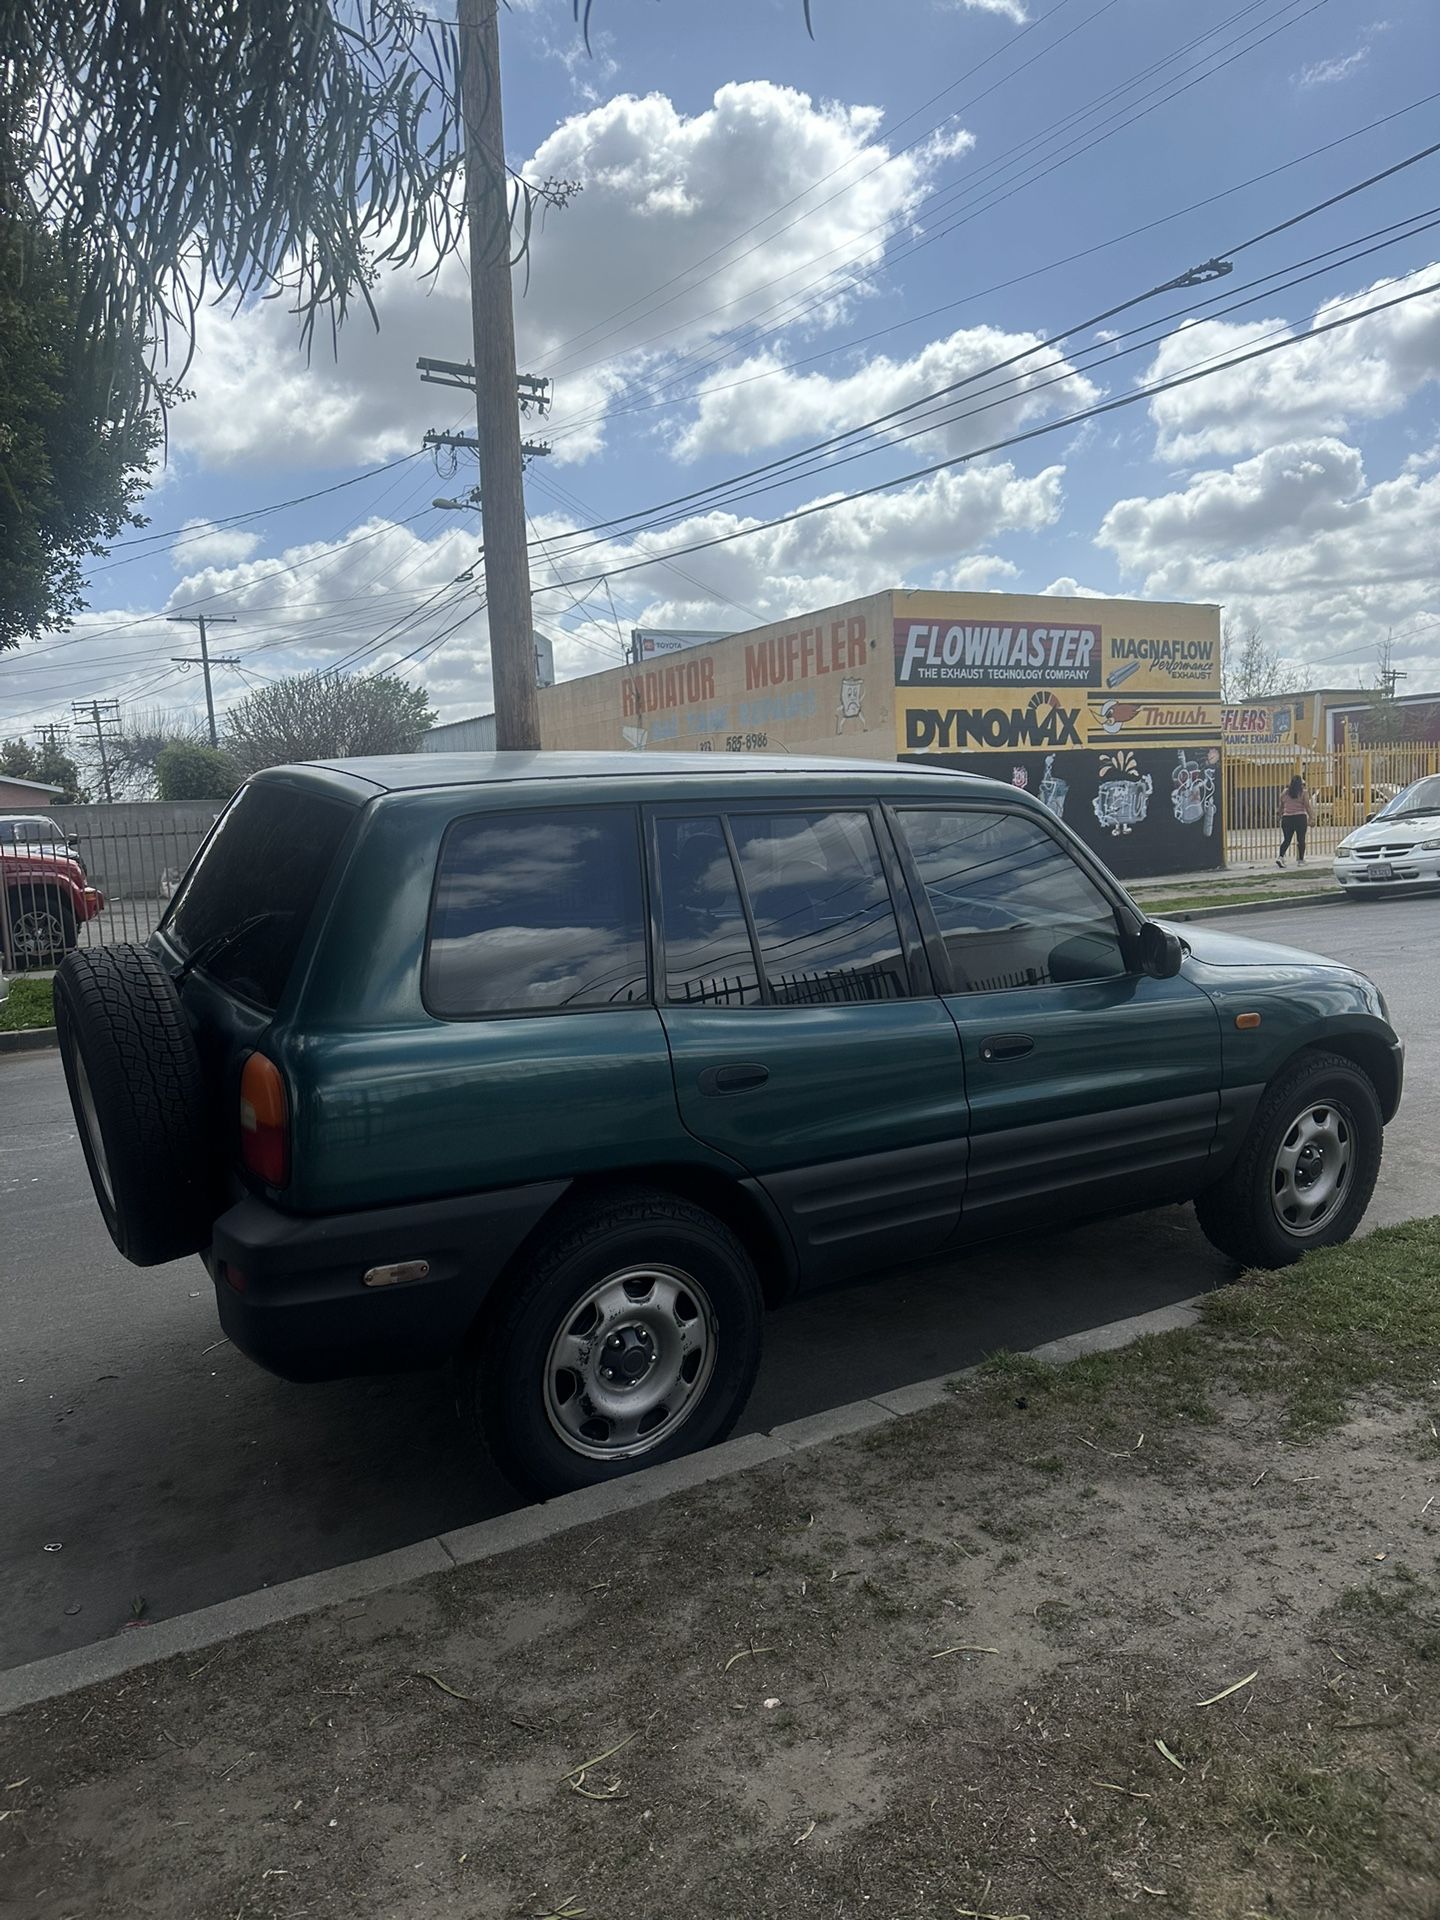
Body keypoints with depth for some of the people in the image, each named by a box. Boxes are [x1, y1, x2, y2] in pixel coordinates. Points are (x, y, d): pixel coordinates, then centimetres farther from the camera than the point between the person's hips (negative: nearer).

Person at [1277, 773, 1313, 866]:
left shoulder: (1285, 792, 8)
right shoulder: (1303, 793, -2)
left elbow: (1281, 807, 12)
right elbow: (1307, 806, -5)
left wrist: (1281, 817, 22)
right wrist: (1311, 816, 5)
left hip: (1287, 818, 3)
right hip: (1300, 818, -3)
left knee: (1286, 840, 5)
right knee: (1301, 840, 5)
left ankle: (1281, 857, -14)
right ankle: (1300, 860, 9)